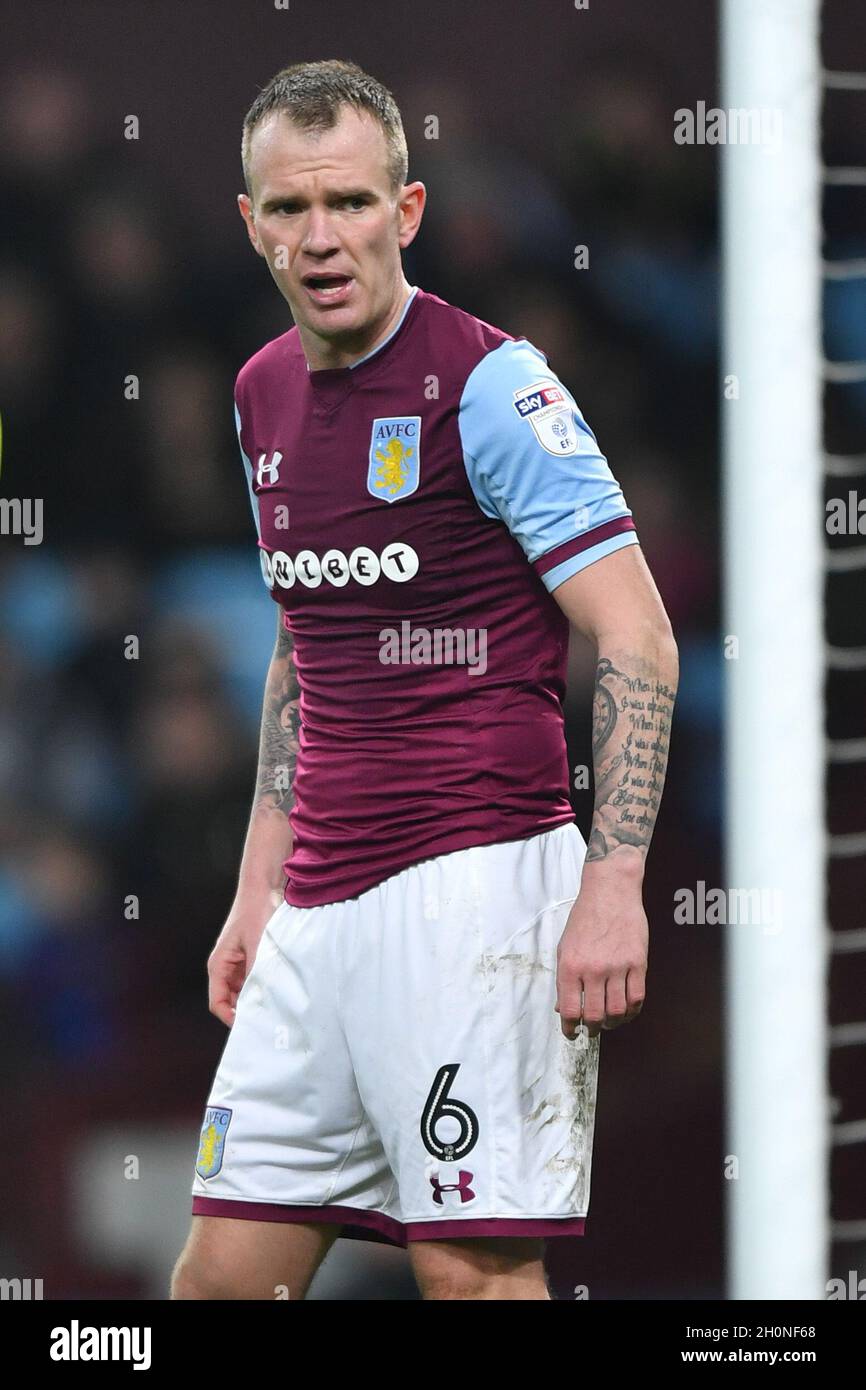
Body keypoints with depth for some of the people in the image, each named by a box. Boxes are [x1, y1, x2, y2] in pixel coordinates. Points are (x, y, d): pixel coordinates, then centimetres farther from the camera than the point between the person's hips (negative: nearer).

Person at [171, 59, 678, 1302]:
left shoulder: (491, 383, -8)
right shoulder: (263, 395, 14)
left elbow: (637, 641, -10)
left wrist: (612, 887, -19)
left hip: (474, 882, -7)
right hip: (318, 907, 7)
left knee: (475, 1268, -10)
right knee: (225, 1269, 5)